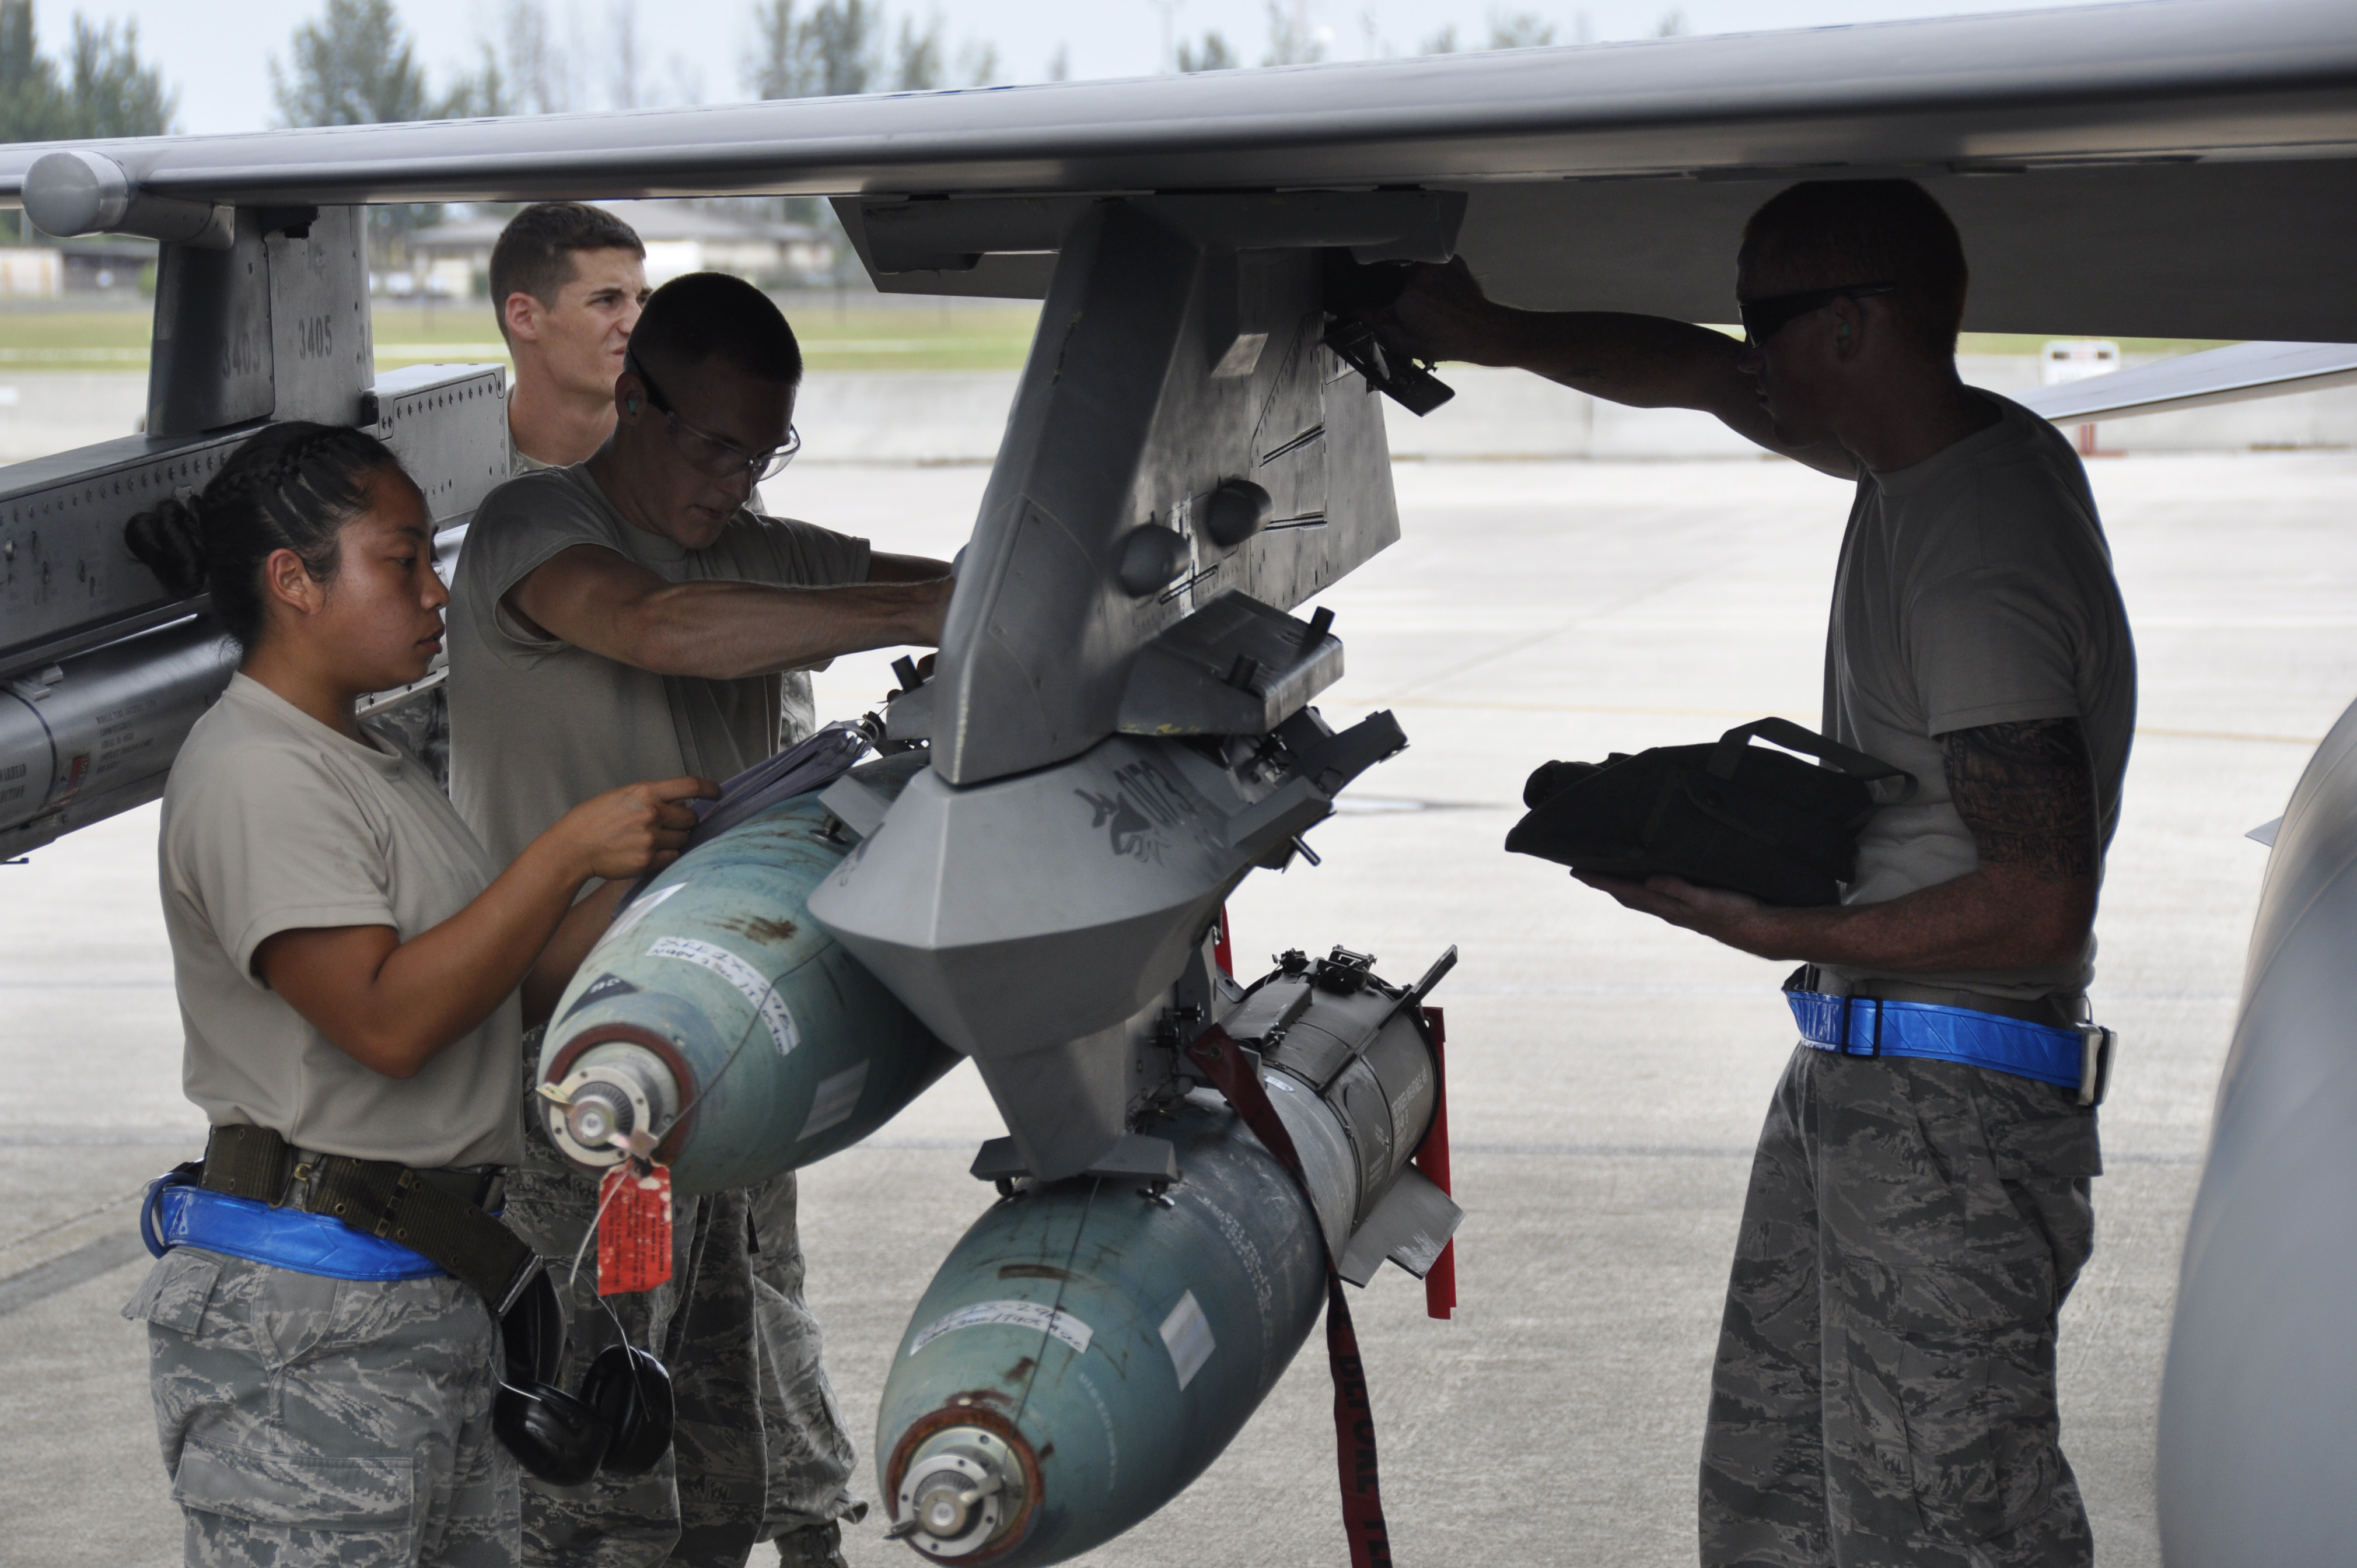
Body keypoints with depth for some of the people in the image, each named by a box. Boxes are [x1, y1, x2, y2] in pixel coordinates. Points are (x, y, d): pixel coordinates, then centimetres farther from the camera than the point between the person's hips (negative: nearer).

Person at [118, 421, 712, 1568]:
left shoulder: (370, 764, 19)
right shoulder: (256, 774, -13)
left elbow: (510, 988, 17)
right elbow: (390, 1020, -22)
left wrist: (654, 866, 5)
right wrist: (570, 849, -18)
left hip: (437, 1290, 10)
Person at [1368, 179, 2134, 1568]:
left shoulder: (1980, 567, -21)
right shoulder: (1943, 452, 9)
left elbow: (2037, 905, -25)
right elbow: (1706, 379, 26)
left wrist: (1775, 928, -20)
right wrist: (1496, 335, 23)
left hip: (1951, 1126, -10)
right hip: (1852, 1086, 10)